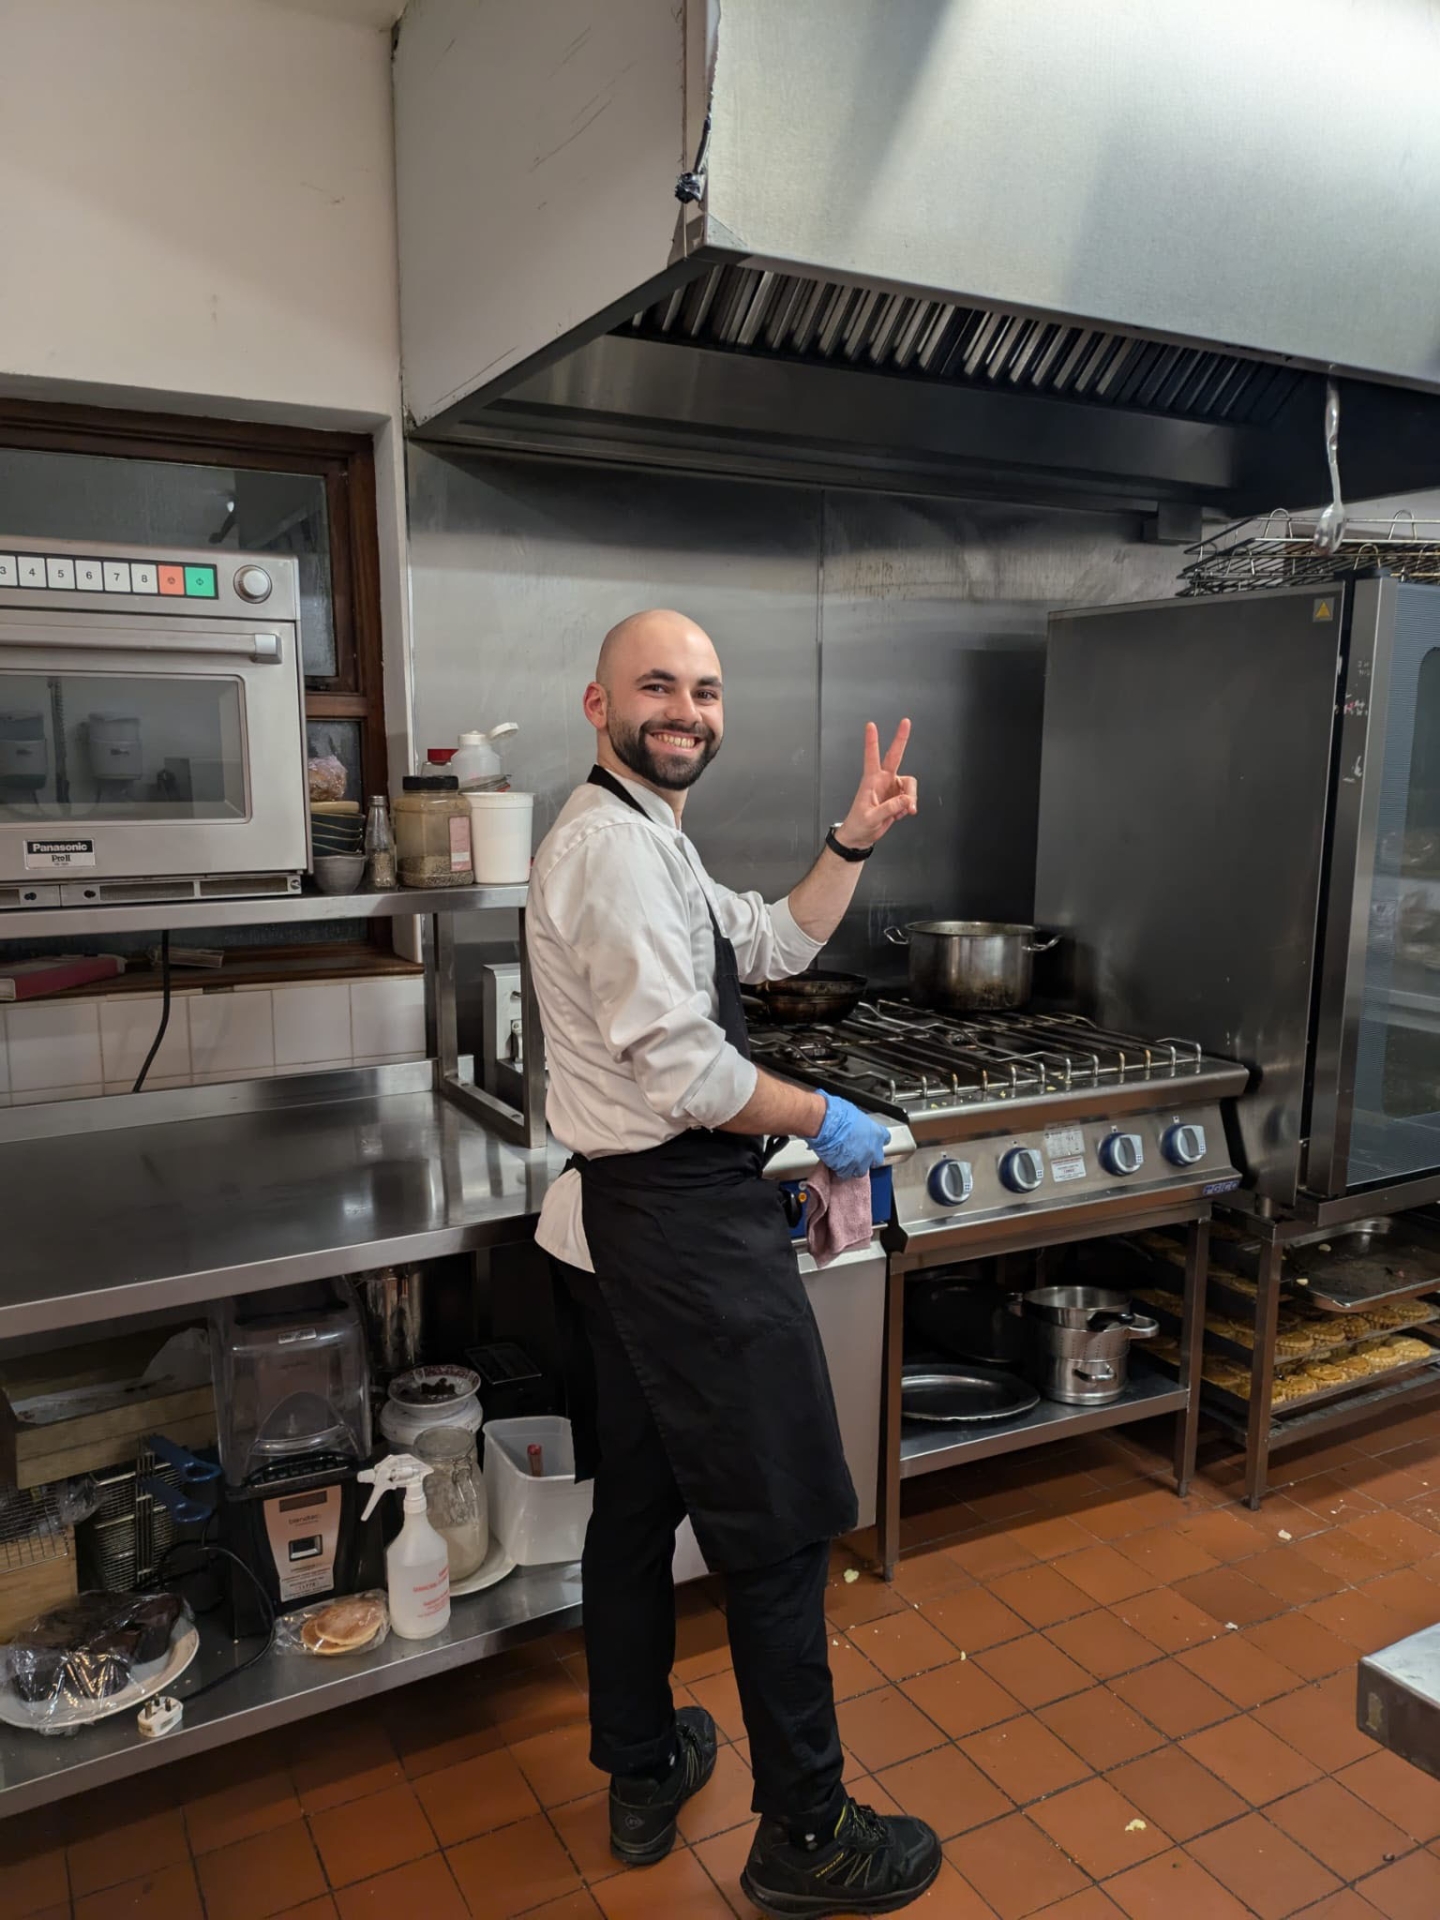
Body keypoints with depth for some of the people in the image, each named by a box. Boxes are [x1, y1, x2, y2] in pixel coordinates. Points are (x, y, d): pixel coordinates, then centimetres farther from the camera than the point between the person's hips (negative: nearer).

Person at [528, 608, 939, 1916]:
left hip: (625, 1220, 11)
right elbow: (685, 1070, -25)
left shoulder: (647, 838, 15)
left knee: (637, 1504, 19)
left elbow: (778, 946, 18)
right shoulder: (617, 842, -19)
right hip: (689, 1224, -11)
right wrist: (824, 1120, -10)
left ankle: (642, 1775, 37)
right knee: (780, 1528, 3)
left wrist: (856, 841, 7)